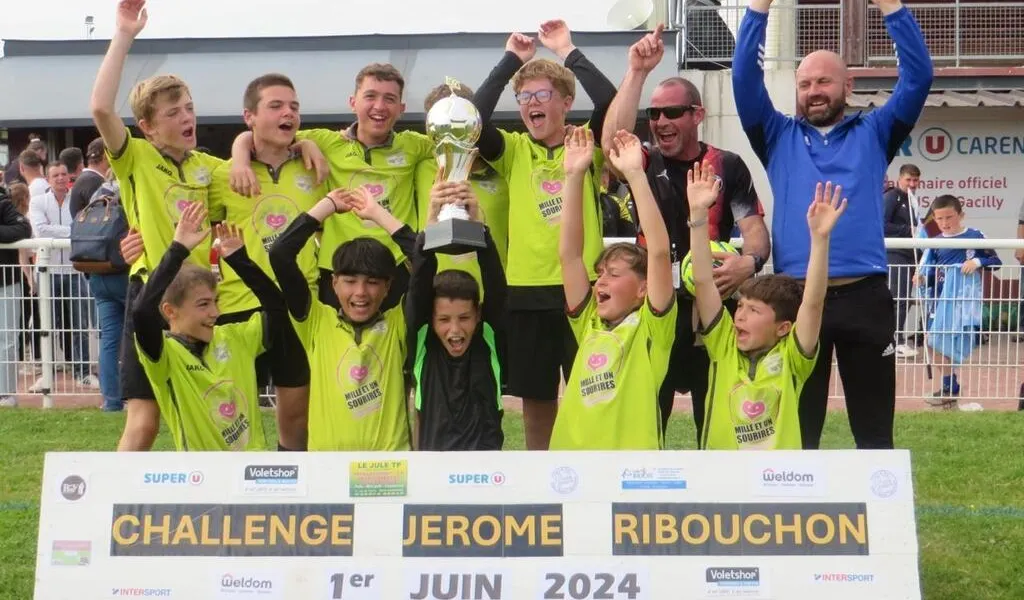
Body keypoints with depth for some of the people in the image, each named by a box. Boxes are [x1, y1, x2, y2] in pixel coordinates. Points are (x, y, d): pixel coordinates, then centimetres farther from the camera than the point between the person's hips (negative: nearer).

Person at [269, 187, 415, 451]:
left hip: (390, 459, 0)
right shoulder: (318, 322, 4)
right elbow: (280, 254, -3)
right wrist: (328, 205, 6)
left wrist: (377, 213, 3)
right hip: (326, 459, 0)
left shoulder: (397, 325, 3)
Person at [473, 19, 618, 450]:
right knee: (536, 399, 11)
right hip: (527, 291, 2)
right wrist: (511, 60, -9)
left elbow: (610, 103, -18)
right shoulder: (513, 150, 5)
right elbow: (473, 120, -13)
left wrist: (567, 51, -12)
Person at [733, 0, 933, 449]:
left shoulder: (874, 134, 13)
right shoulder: (779, 137, 15)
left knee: (874, 428, 6)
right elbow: (745, 78, 4)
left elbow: (918, 75, 3)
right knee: (795, 429, 6)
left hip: (864, 296, 0)